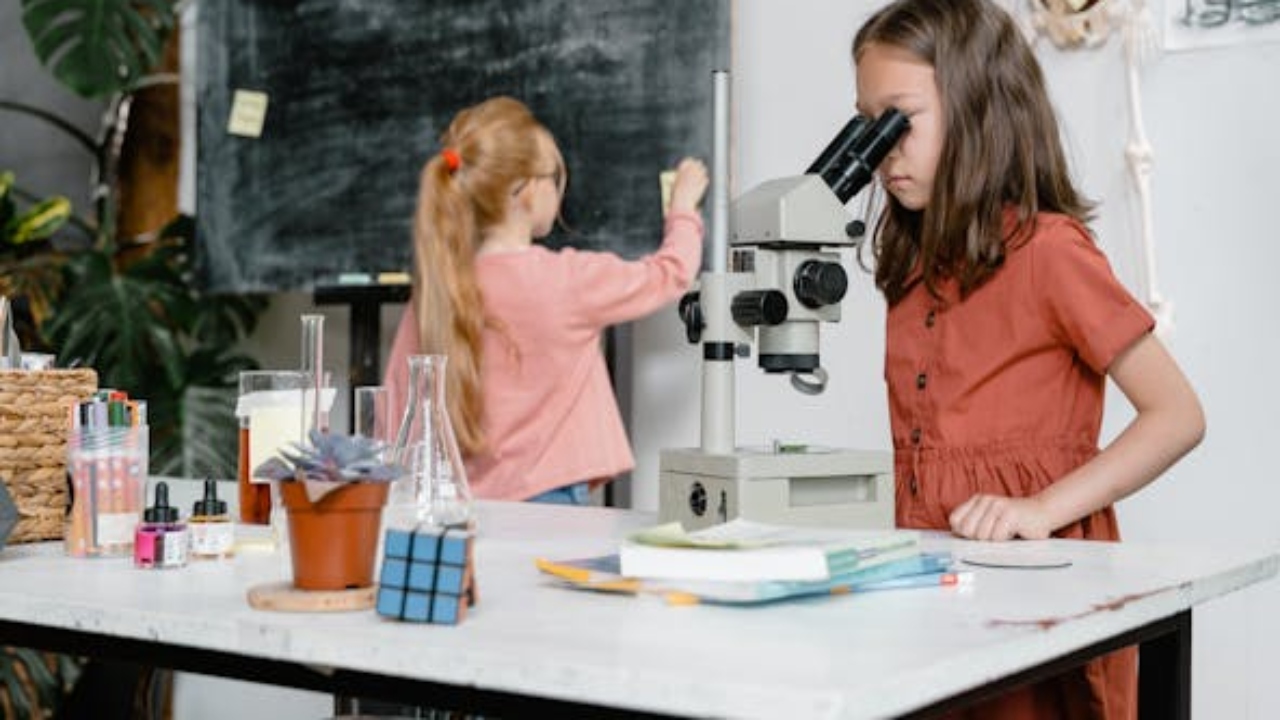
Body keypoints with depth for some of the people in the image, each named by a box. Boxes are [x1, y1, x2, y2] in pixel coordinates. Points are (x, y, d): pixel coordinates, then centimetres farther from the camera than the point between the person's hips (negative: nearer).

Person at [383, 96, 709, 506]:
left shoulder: (433, 292, 3)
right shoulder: (568, 279, -7)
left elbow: (397, 411, 7)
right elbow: (670, 274, 10)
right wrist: (684, 206, 28)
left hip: (466, 503, 5)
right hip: (548, 502, -5)